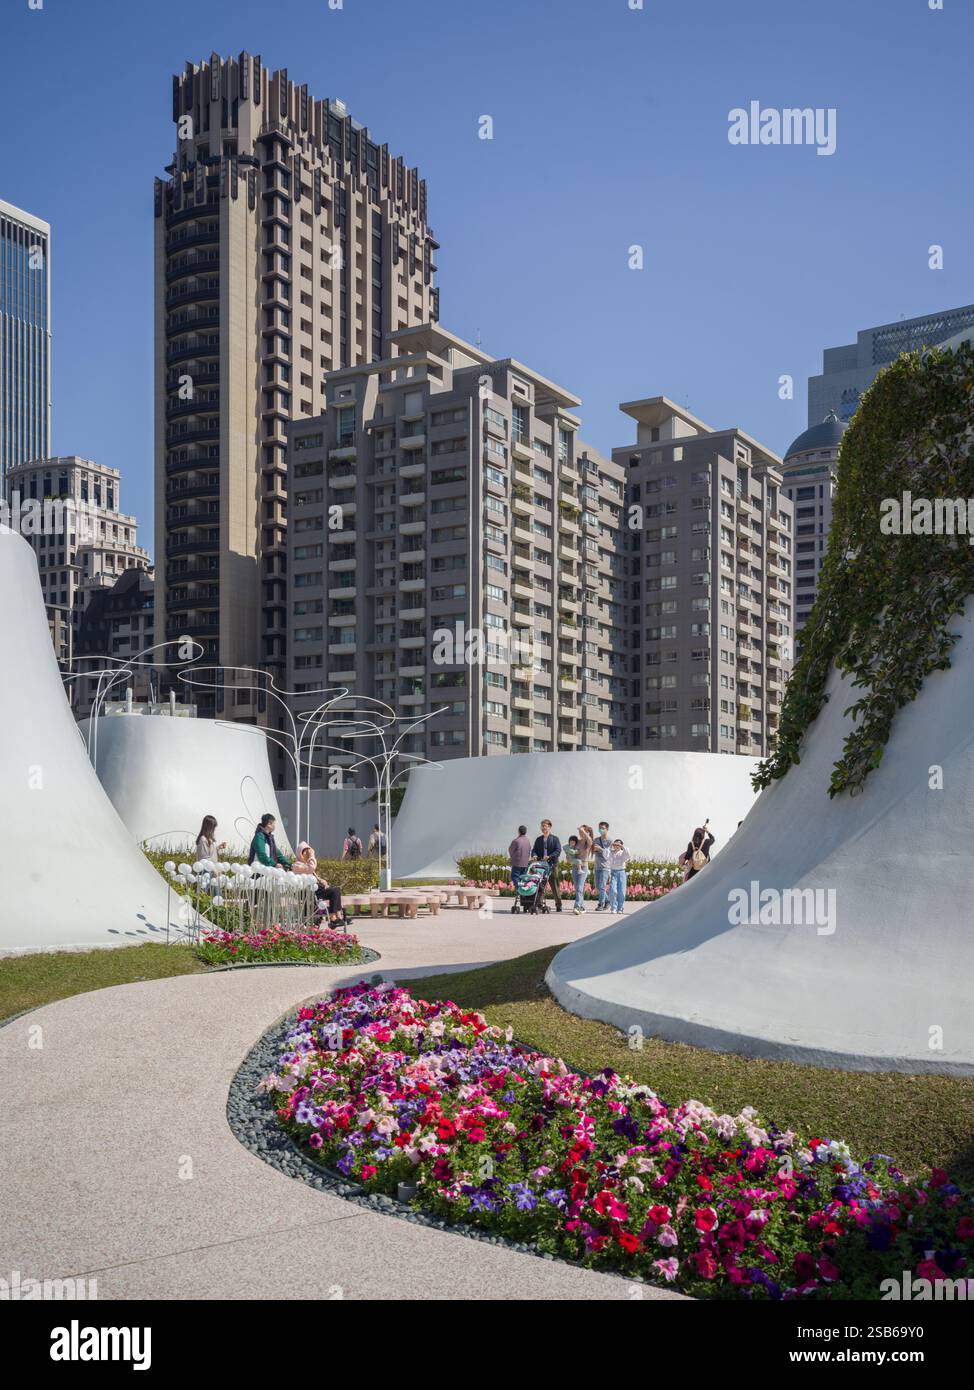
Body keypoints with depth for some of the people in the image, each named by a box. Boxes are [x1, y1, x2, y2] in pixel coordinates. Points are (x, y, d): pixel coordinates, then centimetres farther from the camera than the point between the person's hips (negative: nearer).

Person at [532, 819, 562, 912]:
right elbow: (534, 850, 15)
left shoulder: (555, 839, 5)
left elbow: (558, 850, -5)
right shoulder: (538, 839, 17)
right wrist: (534, 855, -8)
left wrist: (549, 856, -18)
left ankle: (558, 905, 4)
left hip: (552, 865, -3)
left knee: (555, 885, -1)